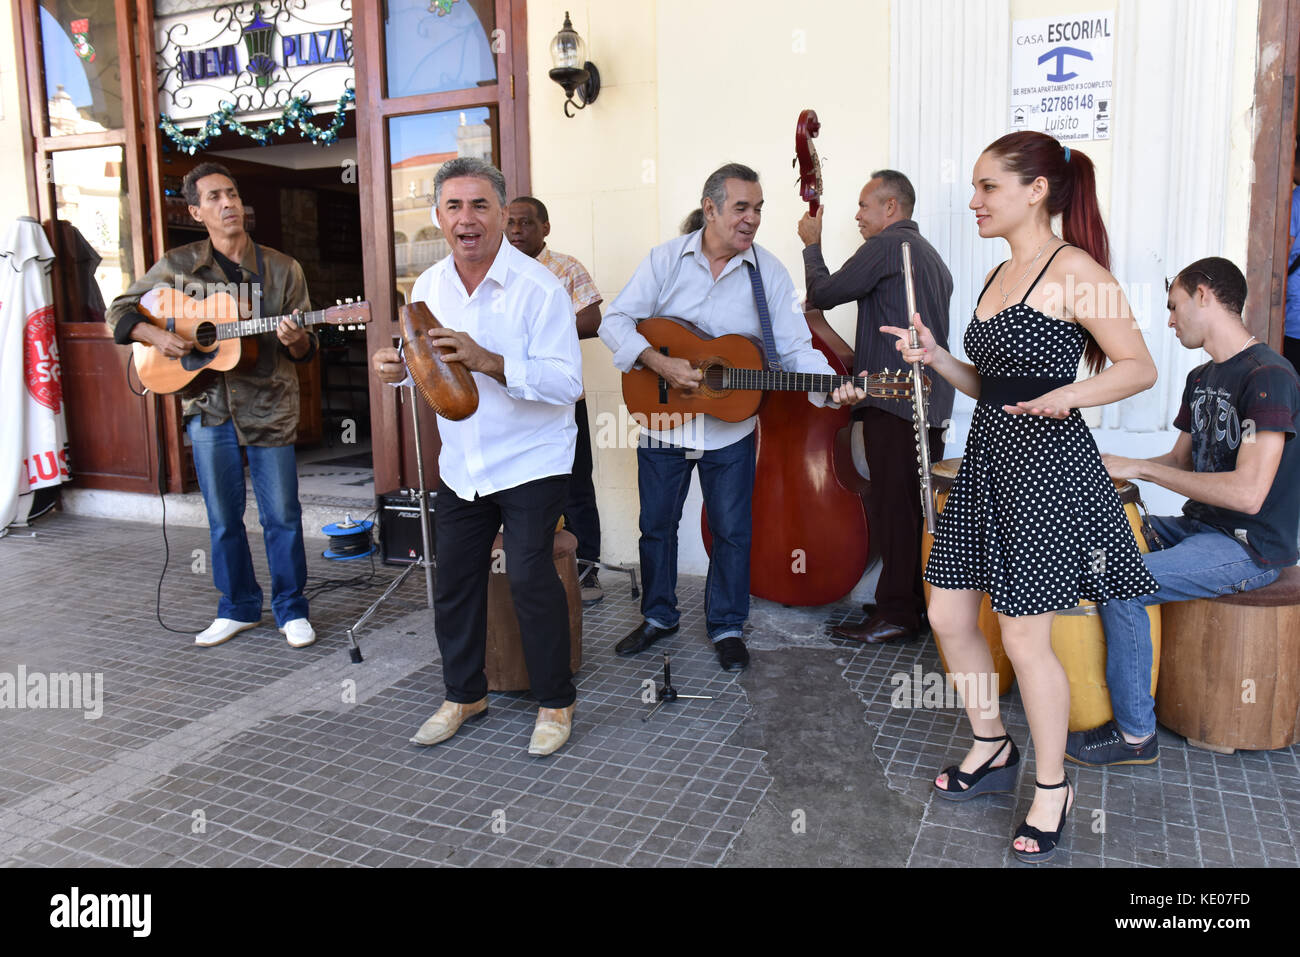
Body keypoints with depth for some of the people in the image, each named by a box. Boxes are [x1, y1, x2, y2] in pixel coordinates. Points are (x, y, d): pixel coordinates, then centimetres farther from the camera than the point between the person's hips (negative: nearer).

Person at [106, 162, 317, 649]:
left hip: (269, 406, -1)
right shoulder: (178, 265, 4)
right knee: (224, 518, 11)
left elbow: (305, 348, 3)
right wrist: (156, 336, -8)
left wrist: (296, 340, -20)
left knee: (282, 515, 3)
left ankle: (291, 609, 17)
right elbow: (119, 312, 10)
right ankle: (238, 609, 26)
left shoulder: (282, 269, 2)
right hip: (208, 407, 2)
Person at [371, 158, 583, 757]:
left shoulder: (538, 287, -16)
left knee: (529, 575, -9)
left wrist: (490, 361, -33)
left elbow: (567, 383, -21)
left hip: (531, 461, -6)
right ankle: (465, 694, 32)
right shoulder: (428, 286, 4)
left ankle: (556, 702, 12)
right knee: (453, 579, 11)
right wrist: (397, 367, -7)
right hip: (461, 464, 6)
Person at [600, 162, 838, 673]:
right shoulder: (666, 258, -4)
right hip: (663, 418, 1)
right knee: (656, 524, 13)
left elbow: (795, 347, -9)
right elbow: (615, 321, -7)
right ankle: (658, 616, 33)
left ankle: (727, 627, 27)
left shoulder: (769, 271, -4)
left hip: (730, 426, 0)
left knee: (732, 531, 8)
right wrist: (660, 362, -22)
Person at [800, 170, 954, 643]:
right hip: (931, 404, 10)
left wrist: (812, 245, 7)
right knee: (919, 509, 13)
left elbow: (823, 293, -8)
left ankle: (894, 614, 0)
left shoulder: (886, 246, -8)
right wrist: (861, 358, 26)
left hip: (894, 402, -10)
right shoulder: (930, 255, 23)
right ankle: (921, 602, 21)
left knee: (894, 509, -5)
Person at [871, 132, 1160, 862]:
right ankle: (992, 749, 34)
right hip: (988, 456, 8)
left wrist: (1070, 394, -27)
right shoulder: (997, 277, 14)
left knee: (1025, 638, 0)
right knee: (949, 616, 11)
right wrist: (935, 358, 4)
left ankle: (1053, 786, 23)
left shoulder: (1073, 269, -10)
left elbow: (1140, 367, -11)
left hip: (1046, 462, -8)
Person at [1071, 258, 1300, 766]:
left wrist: (1142, 468, -23)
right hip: (1199, 524, 10)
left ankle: (1135, 734, -10)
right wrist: (1117, 466, -1)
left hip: (1252, 547, -10)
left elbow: (1247, 492, -28)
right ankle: (1102, 678, 20)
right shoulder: (1202, 378, 11)